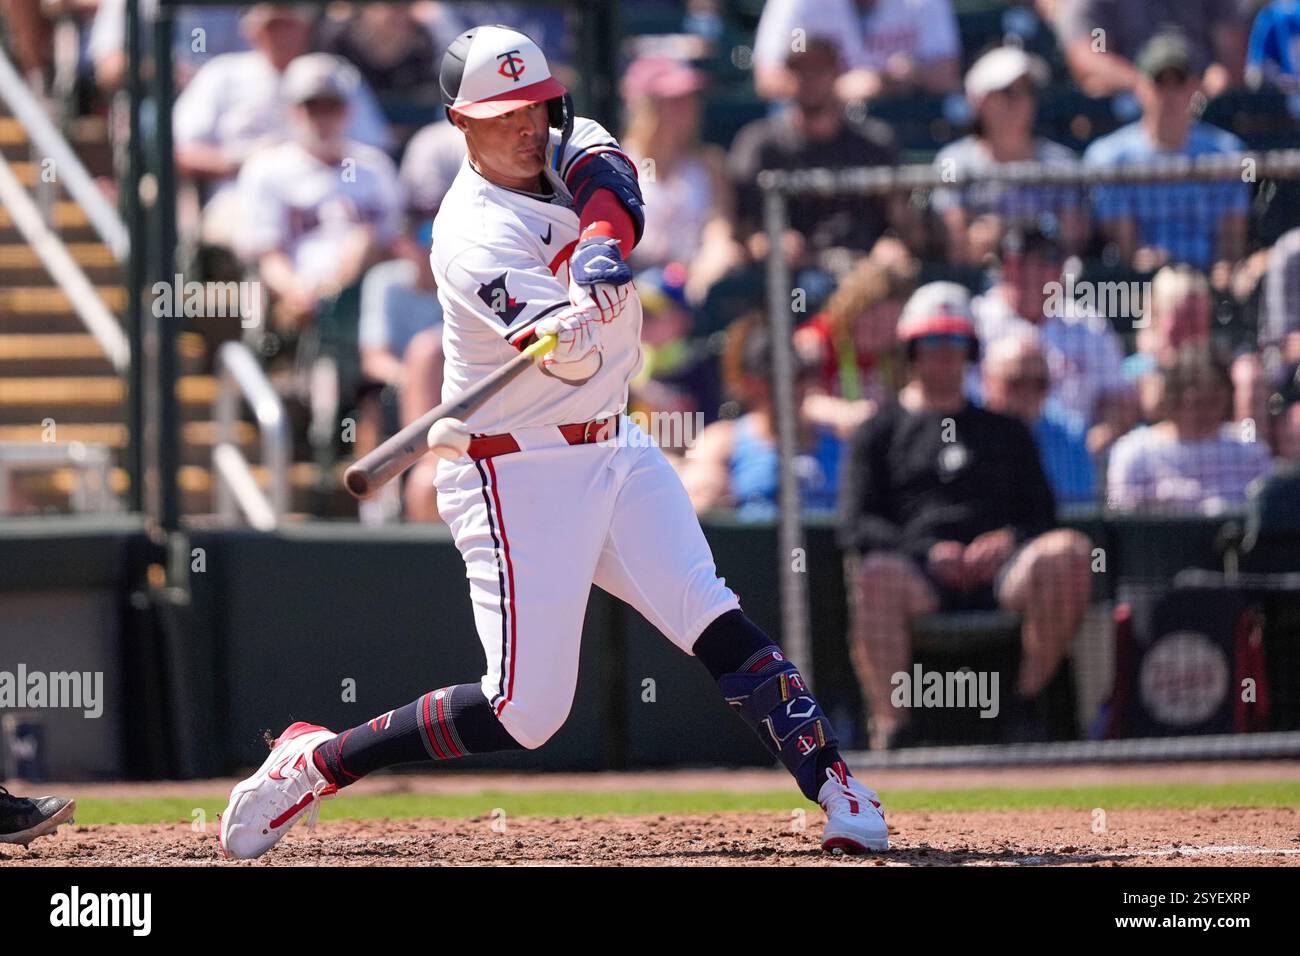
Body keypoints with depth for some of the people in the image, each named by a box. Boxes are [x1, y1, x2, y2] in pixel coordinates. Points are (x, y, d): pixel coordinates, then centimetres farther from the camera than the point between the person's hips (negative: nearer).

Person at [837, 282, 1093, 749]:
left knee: (1069, 553, -30)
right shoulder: (878, 433, 21)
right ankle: (889, 727, -41)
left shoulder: (1006, 431, 30)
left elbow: (1042, 517, 20)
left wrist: (1010, 540, -5)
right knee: (877, 577, -38)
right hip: (919, 568, -2)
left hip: (999, 568, 2)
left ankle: (1027, 703, -19)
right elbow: (854, 527, 8)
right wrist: (930, 552, -10)